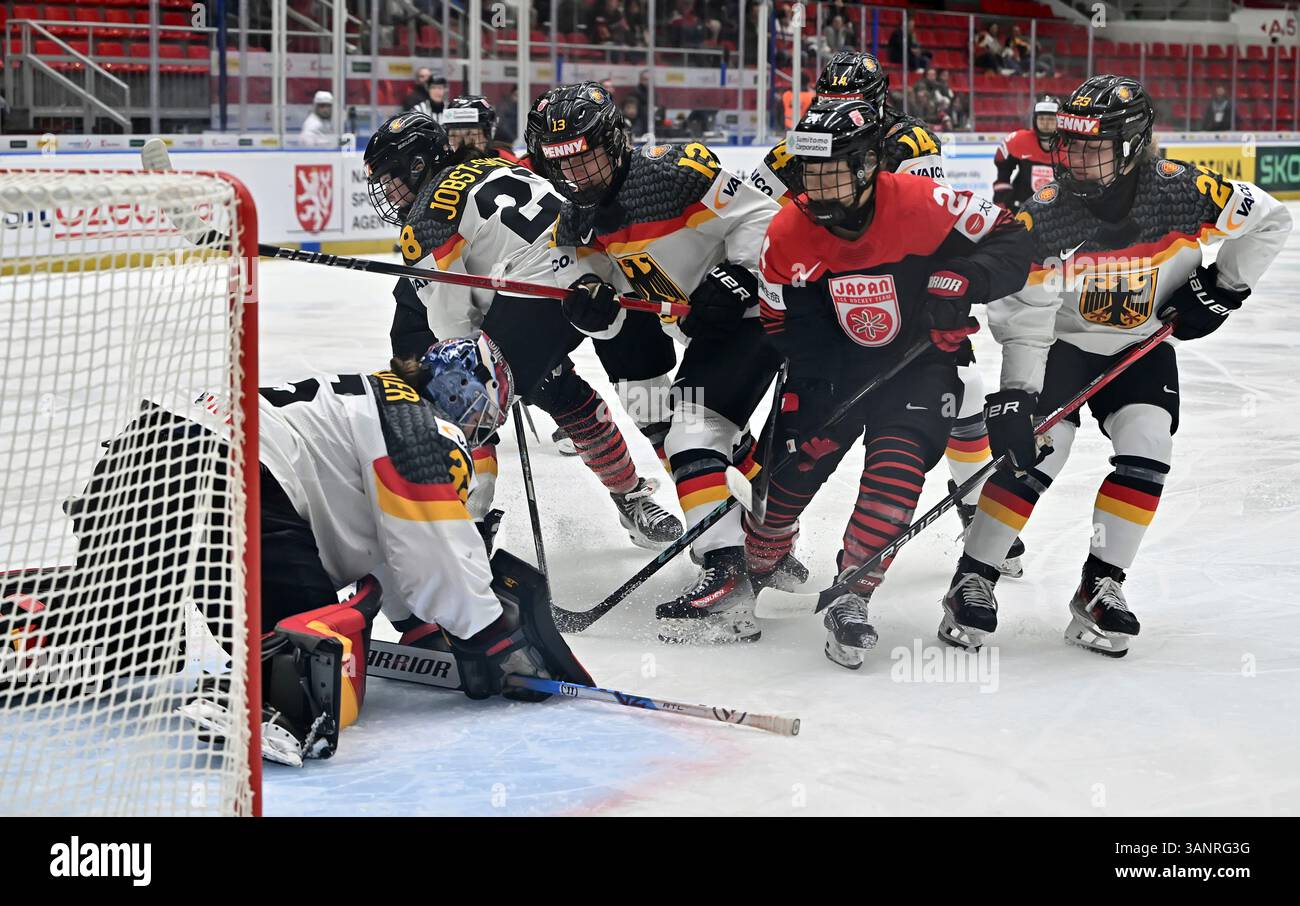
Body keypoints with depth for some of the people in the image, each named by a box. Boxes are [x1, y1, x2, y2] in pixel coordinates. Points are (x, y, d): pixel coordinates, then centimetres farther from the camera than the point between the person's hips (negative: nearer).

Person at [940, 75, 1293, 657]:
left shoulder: (1181, 193, -22)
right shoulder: (1042, 217, -25)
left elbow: (1268, 221, -7)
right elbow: (1023, 316, -21)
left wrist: (1225, 287, -9)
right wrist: (1018, 393, -29)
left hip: (1142, 346, 2)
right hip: (1061, 345, -2)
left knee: (1146, 454, -14)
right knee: (1031, 456, -15)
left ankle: (1100, 588, -2)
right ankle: (972, 579, -1)